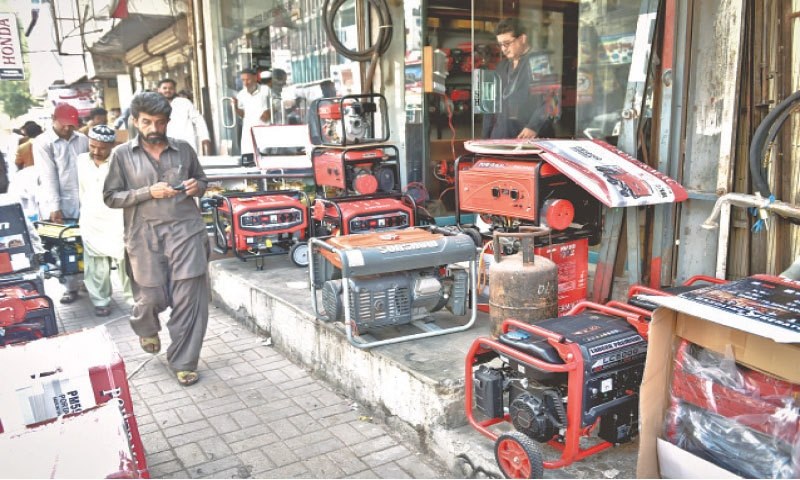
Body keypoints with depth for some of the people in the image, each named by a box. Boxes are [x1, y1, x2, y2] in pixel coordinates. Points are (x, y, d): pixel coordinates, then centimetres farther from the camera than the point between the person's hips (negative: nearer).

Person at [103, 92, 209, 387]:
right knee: (152, 297, 6)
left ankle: (183, 363, 11)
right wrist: (149, 192, -12)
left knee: (189, 298, -3)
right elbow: (111, 197, 1)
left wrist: (197, 187, -2)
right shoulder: (122, 155, 3)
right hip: (145, 236, -1)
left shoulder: (184, 149, 8)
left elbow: (202, 180, 22)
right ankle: (146, 329, 45)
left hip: (186, 231, 1)